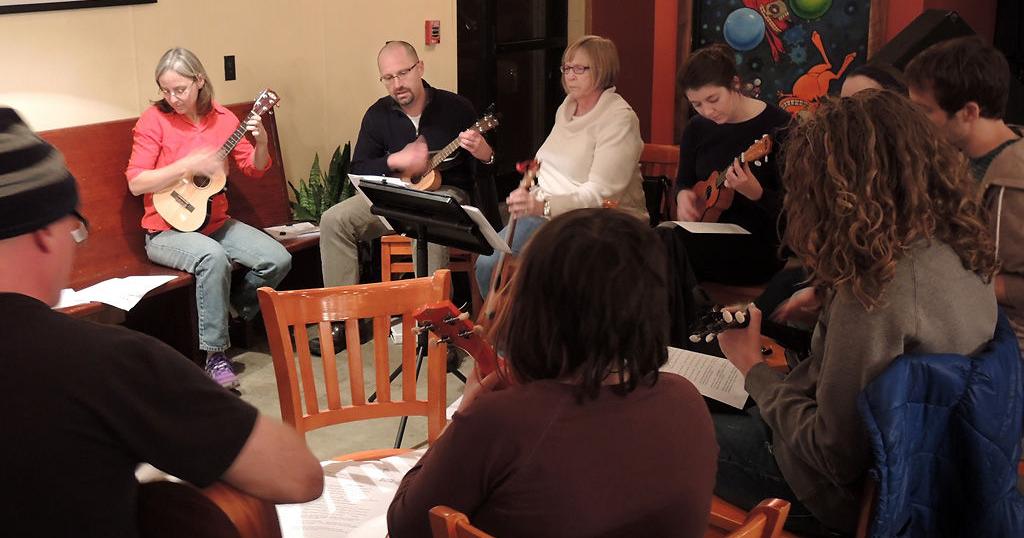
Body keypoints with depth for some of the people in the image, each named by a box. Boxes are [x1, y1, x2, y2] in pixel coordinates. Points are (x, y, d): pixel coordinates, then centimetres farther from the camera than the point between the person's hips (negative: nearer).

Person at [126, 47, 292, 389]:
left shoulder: (222, 118, 5)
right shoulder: (154, 120, -7)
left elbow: (254, 170, 9)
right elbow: (136, 183, -14)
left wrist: (261, 143, -12)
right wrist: (188, 166, -23)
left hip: (216, 223, 5)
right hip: (168, 230, -5)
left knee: (278, 260, -14)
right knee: (214, 258, -36)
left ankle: (231, 313, 12)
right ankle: (215, 356, -24)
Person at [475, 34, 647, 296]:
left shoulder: (620, 119, -13)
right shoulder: (565, 109, 15)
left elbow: (600, 194, -22)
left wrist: (544, 206, -34)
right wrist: (530, 200, 9)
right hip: (548, 212, 8)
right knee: (487, 263, -11)